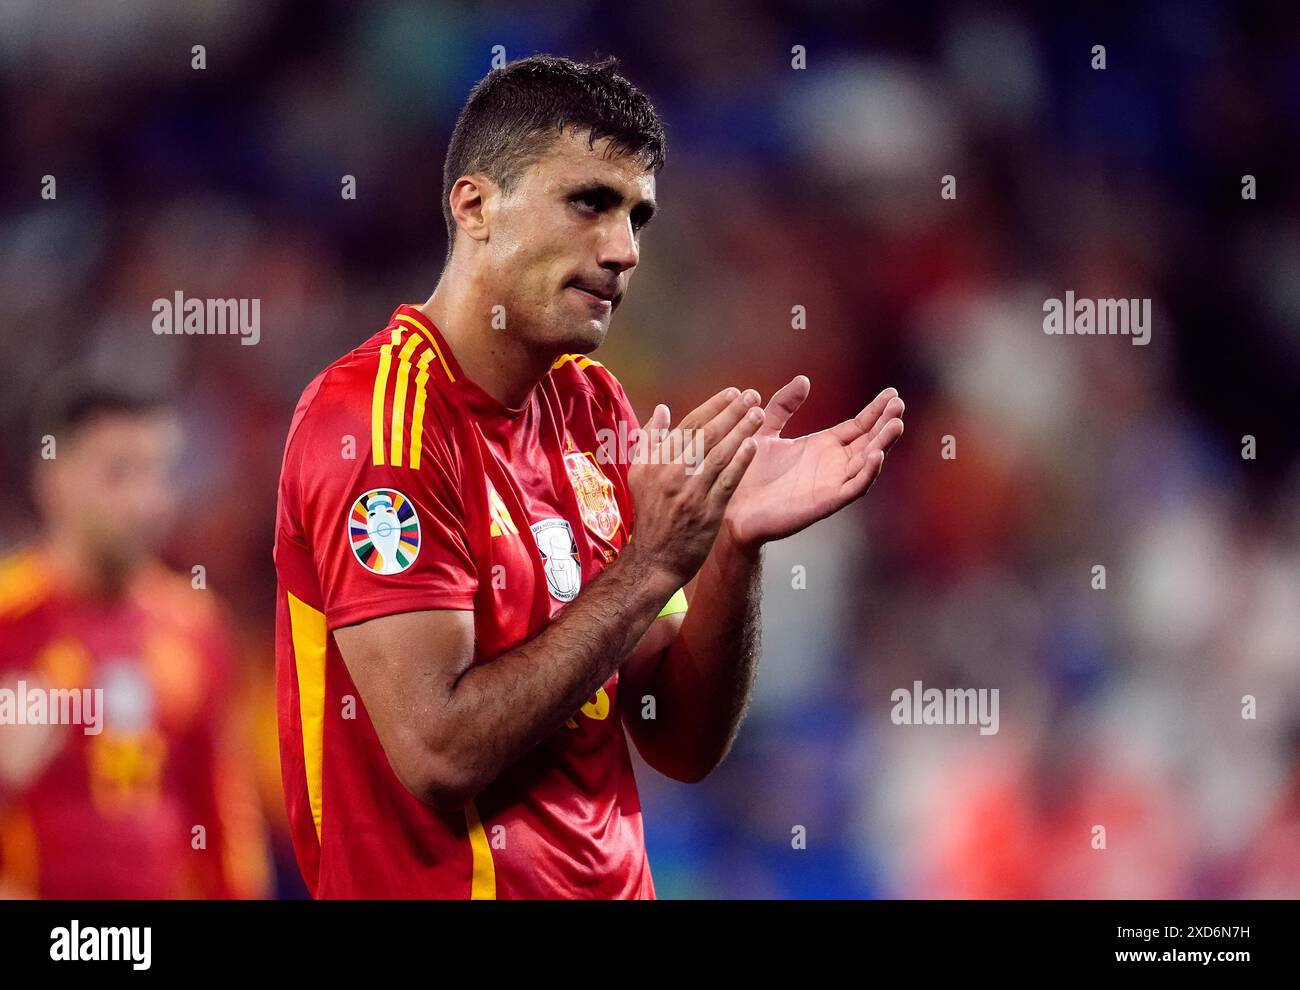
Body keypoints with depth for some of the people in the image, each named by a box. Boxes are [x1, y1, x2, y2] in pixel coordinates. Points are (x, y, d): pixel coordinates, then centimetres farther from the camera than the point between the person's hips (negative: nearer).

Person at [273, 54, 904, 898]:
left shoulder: (593, 406, 6)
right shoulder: (378, 416, -16)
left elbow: (683, 746, 4)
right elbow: (439, 754, -24)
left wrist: (736, 545, -11)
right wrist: (652, 564, -21)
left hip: (613, 880, 8)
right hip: (447, 881, -7)